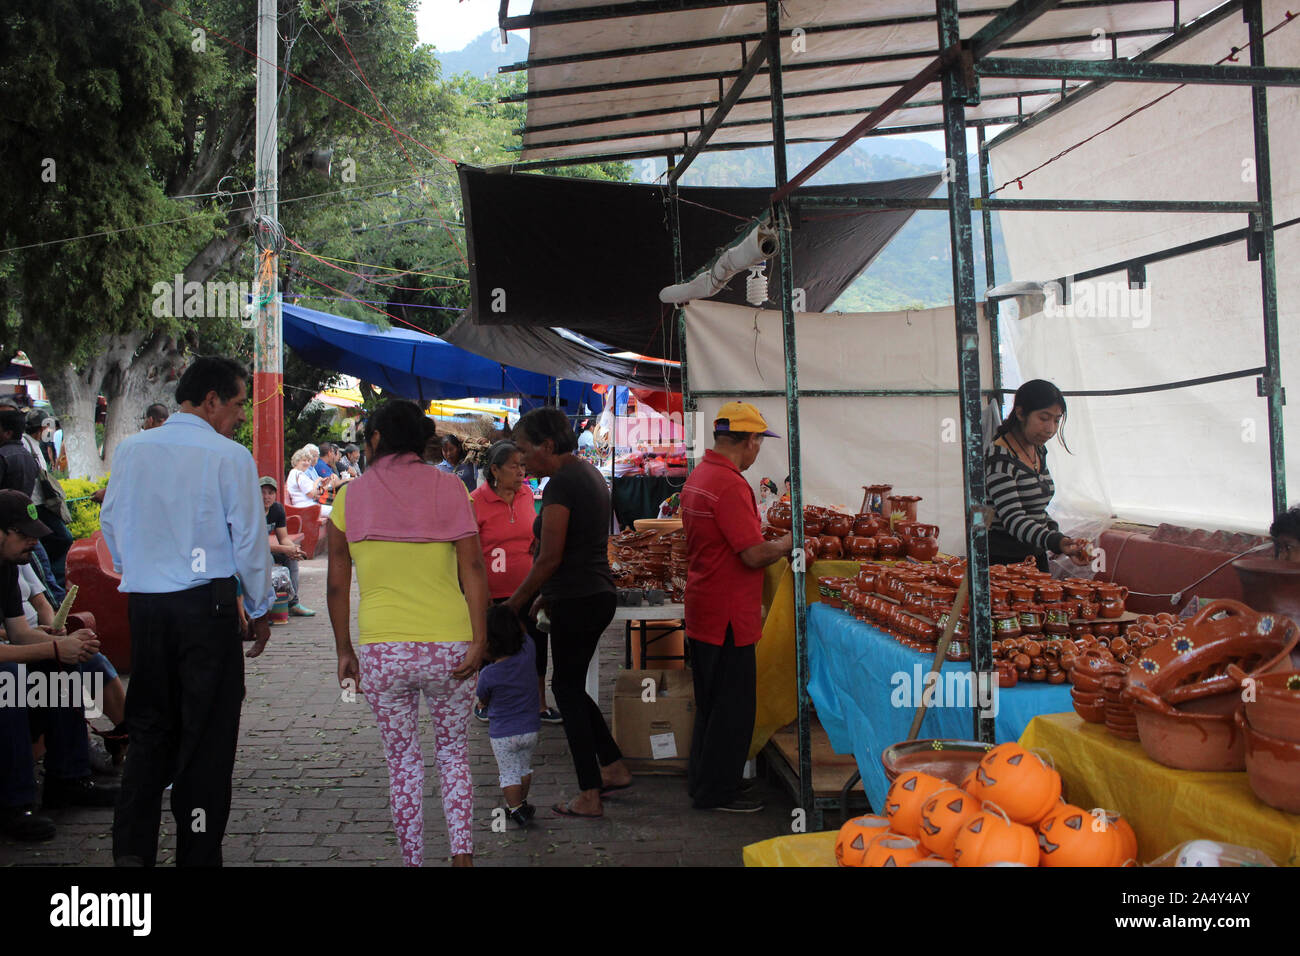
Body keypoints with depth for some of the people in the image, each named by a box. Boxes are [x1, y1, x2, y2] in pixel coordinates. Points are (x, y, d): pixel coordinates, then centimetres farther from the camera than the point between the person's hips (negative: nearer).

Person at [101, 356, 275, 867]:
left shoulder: (130, 450, 5)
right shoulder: (230, 457, -9)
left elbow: (110, 524, 13)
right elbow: (250, 540, -6)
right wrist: (261, 609, 6)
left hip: (143, 605, 4)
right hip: (207, 605, -4)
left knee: (148, 726, 14)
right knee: (206, 732, 5)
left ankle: (132, 847, 8)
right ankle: (198, 853, 12)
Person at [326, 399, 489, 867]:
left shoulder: (350, 496, 5)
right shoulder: (447, 487, 2)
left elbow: (337, 584, 6)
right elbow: (473, 569, -5)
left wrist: (344, 650, 14)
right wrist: (479, 640, -5)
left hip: (382, 650, 0)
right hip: (449, 646, 0)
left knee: (403, 762, 13)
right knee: (453, 753, 18)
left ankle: (412, 860, 19)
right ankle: (462, 853, 9)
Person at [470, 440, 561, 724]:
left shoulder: (526, 494, 2)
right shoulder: (477, 501, -13)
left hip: (527, 588, 4)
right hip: (493, 593, -4)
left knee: (536, 646, 10)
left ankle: (540, 703, 26)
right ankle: (484, 701, 32)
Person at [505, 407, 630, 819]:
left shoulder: (561, 484, -18)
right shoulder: (588, 472, 13)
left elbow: (550, 557, -19)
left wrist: (515, 602, -8)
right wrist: (547, 596, 19)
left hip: (576, 601, -10)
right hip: (597, 595, 10)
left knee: (568, 689, 2)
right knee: (570, 685, 19)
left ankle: (590, 797, 9)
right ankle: (614, 768, 24)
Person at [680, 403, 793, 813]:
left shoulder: (697, 476, 11)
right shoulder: (730, 485, -21)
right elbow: (754, 555, -23)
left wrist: (767, 537, 18)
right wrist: (789, 542, -6)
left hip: (701, 611, 10)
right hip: (728, 617, -10)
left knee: (711, 701, 20)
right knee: (734, 706, 2)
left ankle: (701, 781, 30)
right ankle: (717, 792, 11)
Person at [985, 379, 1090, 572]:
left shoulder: (1039, 450, 11)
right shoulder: (999, 457, -17)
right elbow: (1013, 519, -26)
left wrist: (1059, 539, 10)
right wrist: (1058, 542, -39)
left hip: (1036, 556, 8)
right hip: (1003, 561, -8)